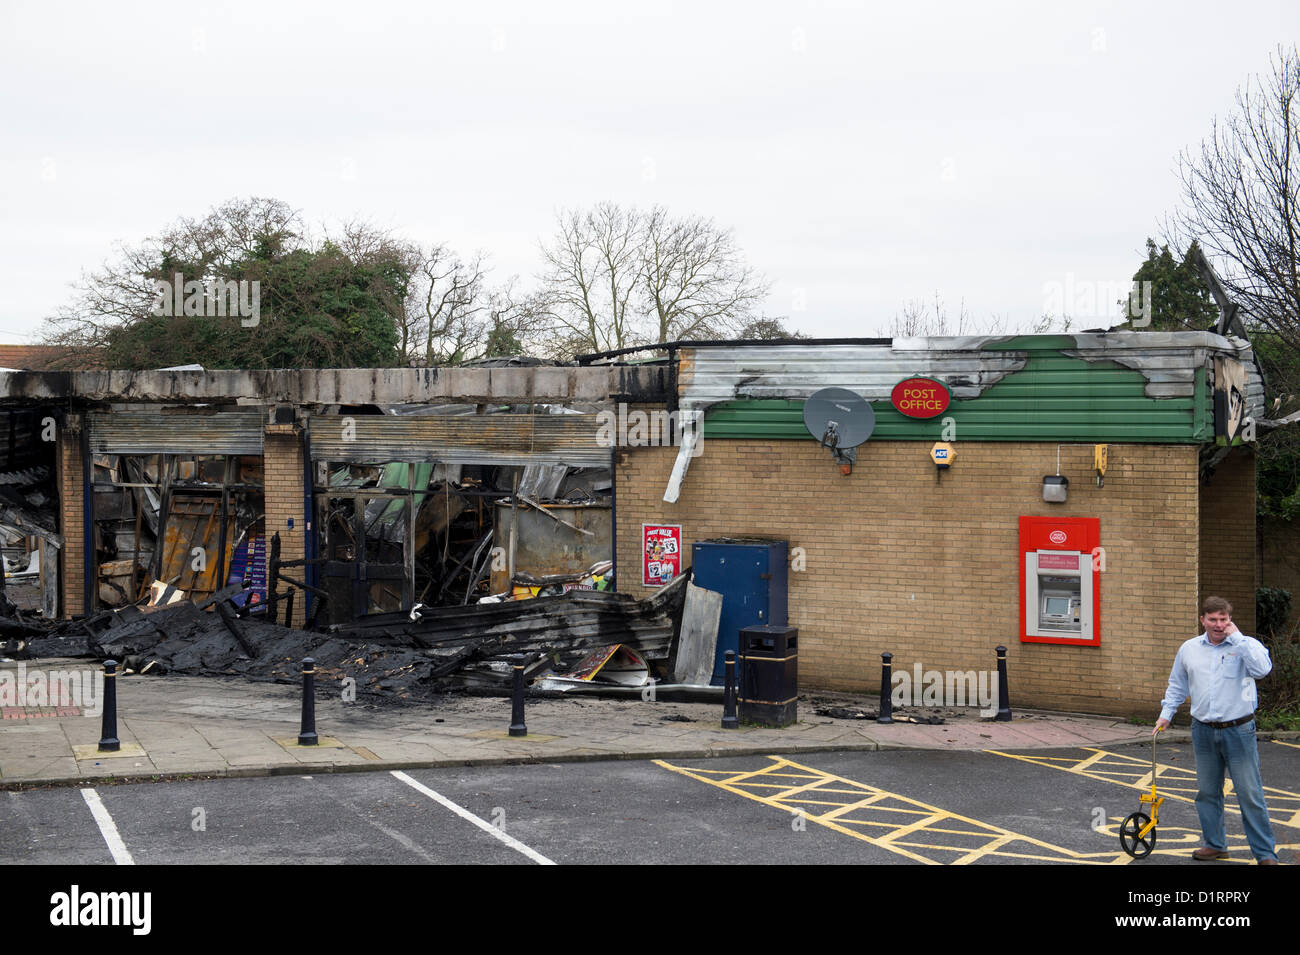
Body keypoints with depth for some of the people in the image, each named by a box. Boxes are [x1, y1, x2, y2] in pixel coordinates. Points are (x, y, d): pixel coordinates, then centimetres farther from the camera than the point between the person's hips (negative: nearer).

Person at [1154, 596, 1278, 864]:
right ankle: (1215, 844, 26)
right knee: (1207, 792, 12)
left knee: (1250, 794, -2)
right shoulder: (1189, 649, 7)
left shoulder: (1245, 645, -5)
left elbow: (1262, 668, -27)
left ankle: (1265, 853, 4)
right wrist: (1166, 713, 14)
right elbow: (1177, 686, 21)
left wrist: (1236, 637, -21)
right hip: (1204, 731, 4)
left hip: (1238, 730, -4)